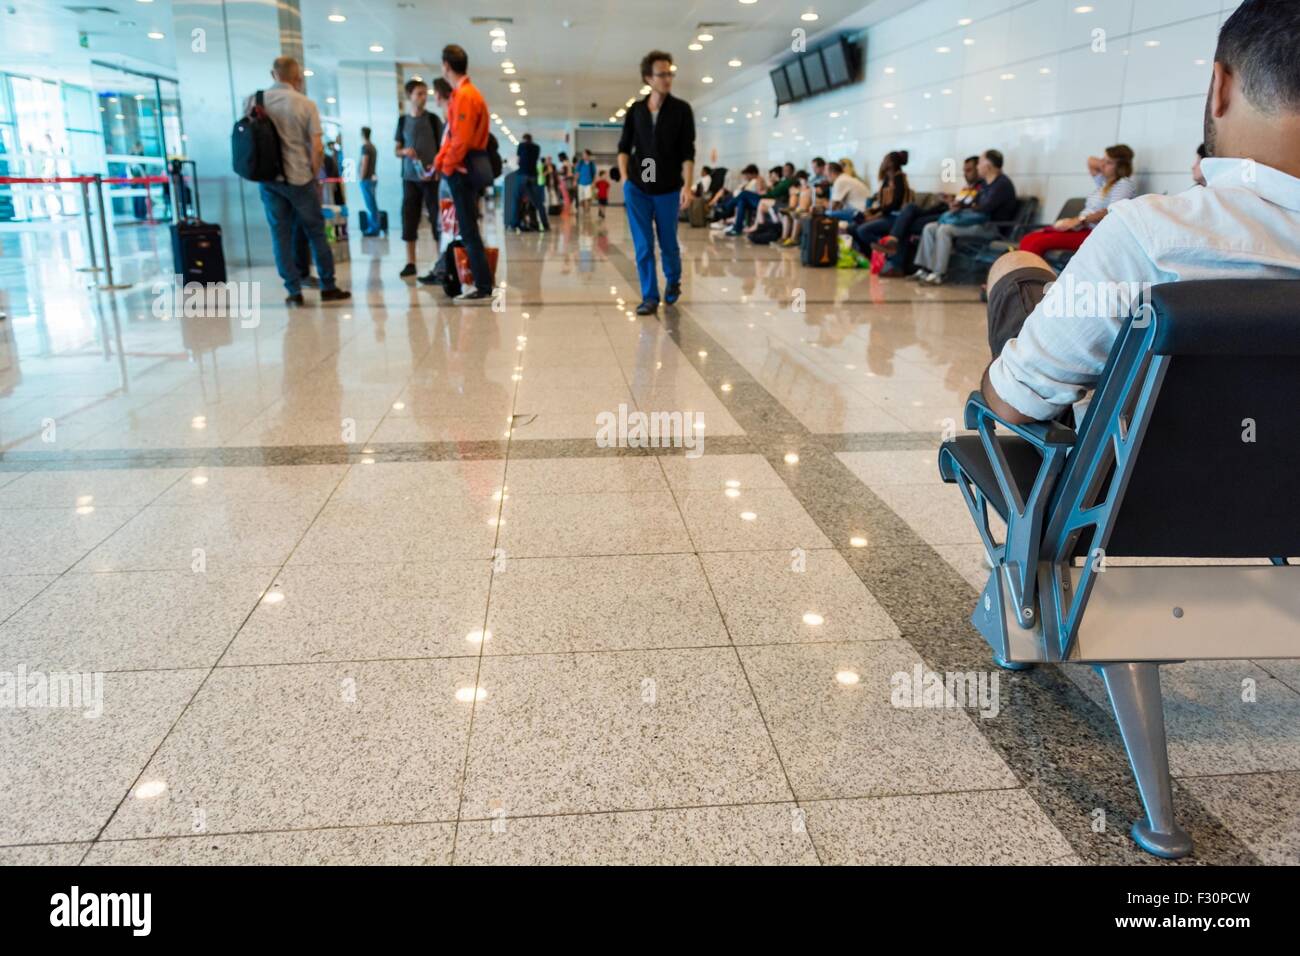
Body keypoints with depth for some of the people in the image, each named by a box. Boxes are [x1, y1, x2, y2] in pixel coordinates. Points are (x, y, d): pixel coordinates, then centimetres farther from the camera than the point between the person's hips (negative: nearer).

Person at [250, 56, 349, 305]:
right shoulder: (305, 104, -5)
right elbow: (317, 148, -8)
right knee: (316, 232, 8)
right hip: (299, 178, -2)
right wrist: (314, 176, 5)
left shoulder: (253, 101, 2)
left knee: (280, 234, 6)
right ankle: (328, 287, 12)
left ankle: (294, 291, 5)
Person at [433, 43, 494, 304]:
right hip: (462, 170, 10)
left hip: (461, 171, -10)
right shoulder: (463, 94, 16)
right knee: (468, 229, 12)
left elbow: (462, 139, -22)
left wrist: (447, 166, -10)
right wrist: (439, 162, 9)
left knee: (469, 232, -8)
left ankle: (483, 289, -6)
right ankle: (481, 283, 16)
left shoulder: (464, 96, -15)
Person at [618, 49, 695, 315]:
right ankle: (649, 297, 6)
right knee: (643, 246, -1)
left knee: (668, 243, 9)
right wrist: (625, 178, -3)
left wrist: (687, 185, -14)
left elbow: (687, 152, -5)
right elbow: (624, 147, 10)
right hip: (636, 187, 1)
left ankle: (673, 282, 36)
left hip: (668, 189, -1)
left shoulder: (681, 109, -1)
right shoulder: (635, 110, 6)